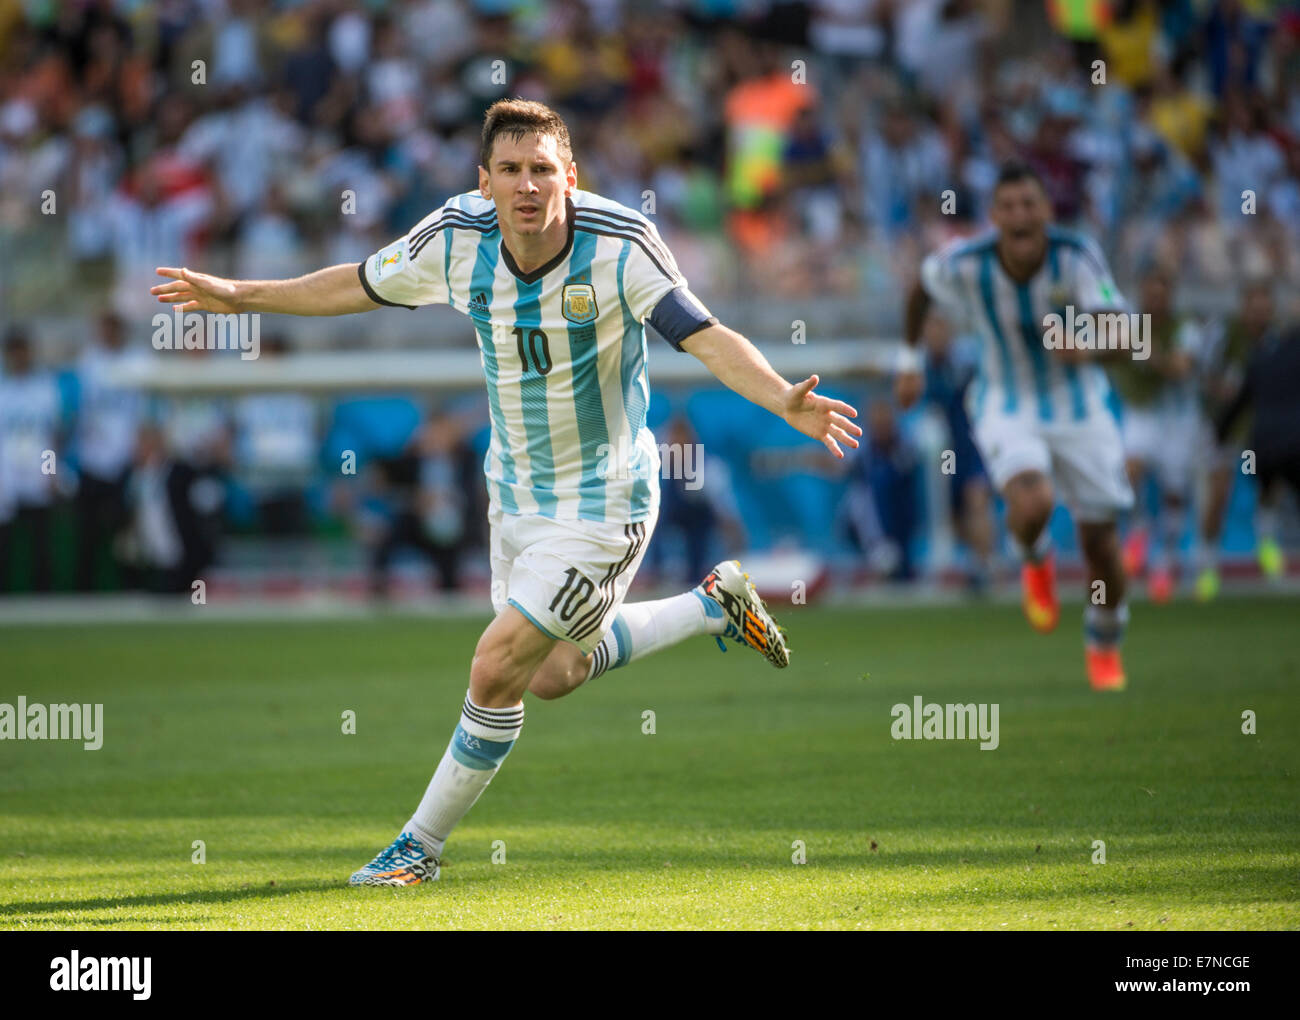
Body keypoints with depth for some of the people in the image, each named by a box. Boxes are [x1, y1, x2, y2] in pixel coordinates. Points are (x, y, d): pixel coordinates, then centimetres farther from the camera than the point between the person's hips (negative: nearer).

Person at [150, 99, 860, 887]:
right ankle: (714, 606, 43)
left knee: (496, 672, -10)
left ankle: (422, 844, 10)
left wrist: (785, 401, -51)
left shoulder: (620, 245, -26)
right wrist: (240, 296, 11)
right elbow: (360, 285, 6)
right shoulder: (457, 238, -13)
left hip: (601, 500, -6)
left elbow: (708, 337, -34)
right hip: (516, 490, 6)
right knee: (553, 674, 22)